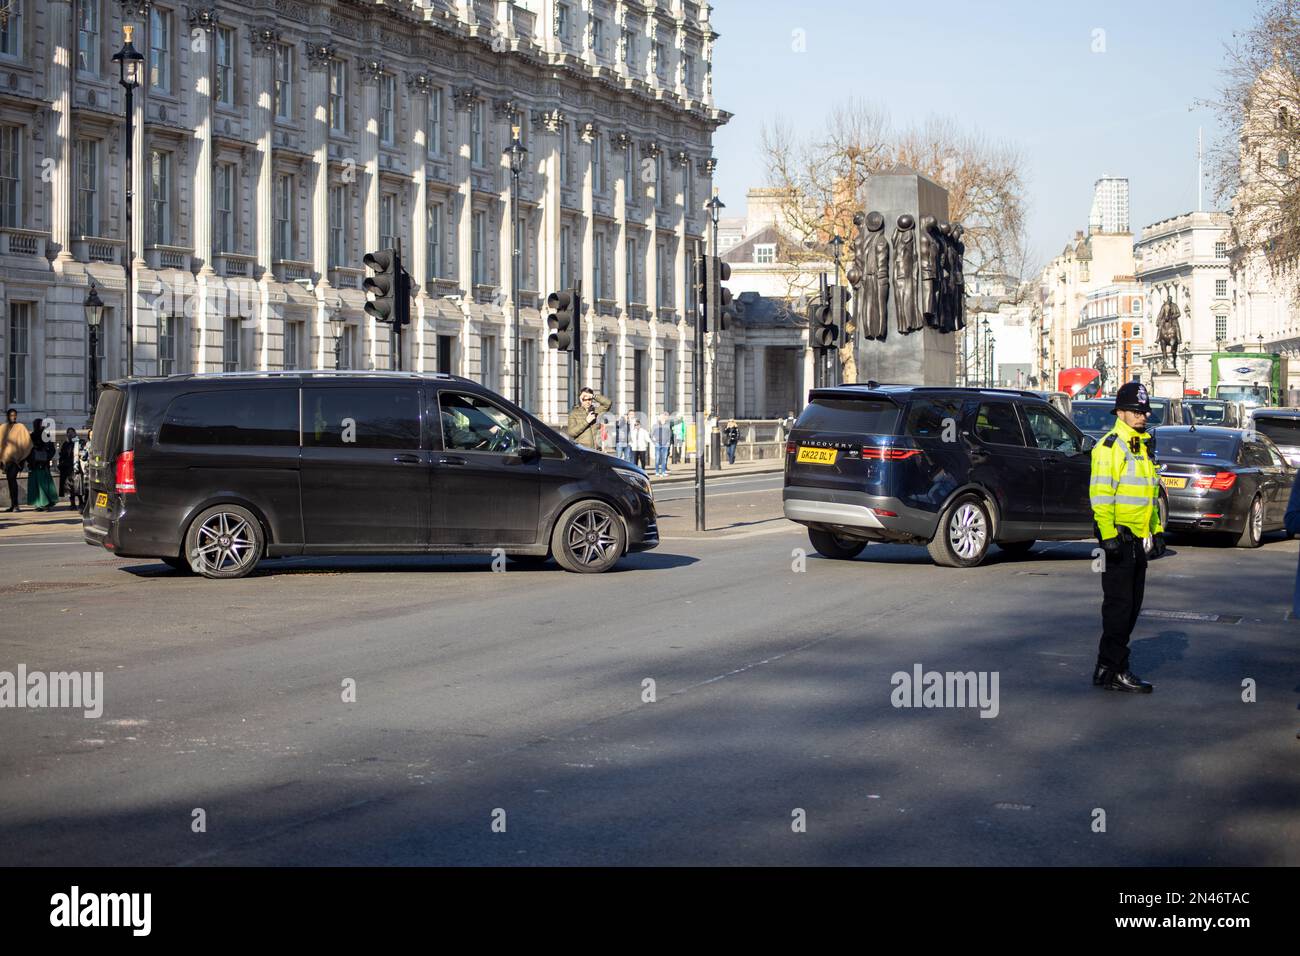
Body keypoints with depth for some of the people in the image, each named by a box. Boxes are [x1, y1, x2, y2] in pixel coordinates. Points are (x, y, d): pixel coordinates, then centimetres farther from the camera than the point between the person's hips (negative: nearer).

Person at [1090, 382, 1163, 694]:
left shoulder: (1143, 446, 18)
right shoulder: (1110, 446, -11)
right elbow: (1100, 493, -18)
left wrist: (1157, 531, 20)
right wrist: (1108, 535, -24)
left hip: (1137, 539, 9)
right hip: (1118, 536, -9)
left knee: (1132, 605, 11)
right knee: (1119, 605, -8)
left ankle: (1111, 665, 18)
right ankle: (1111, 670, -5)